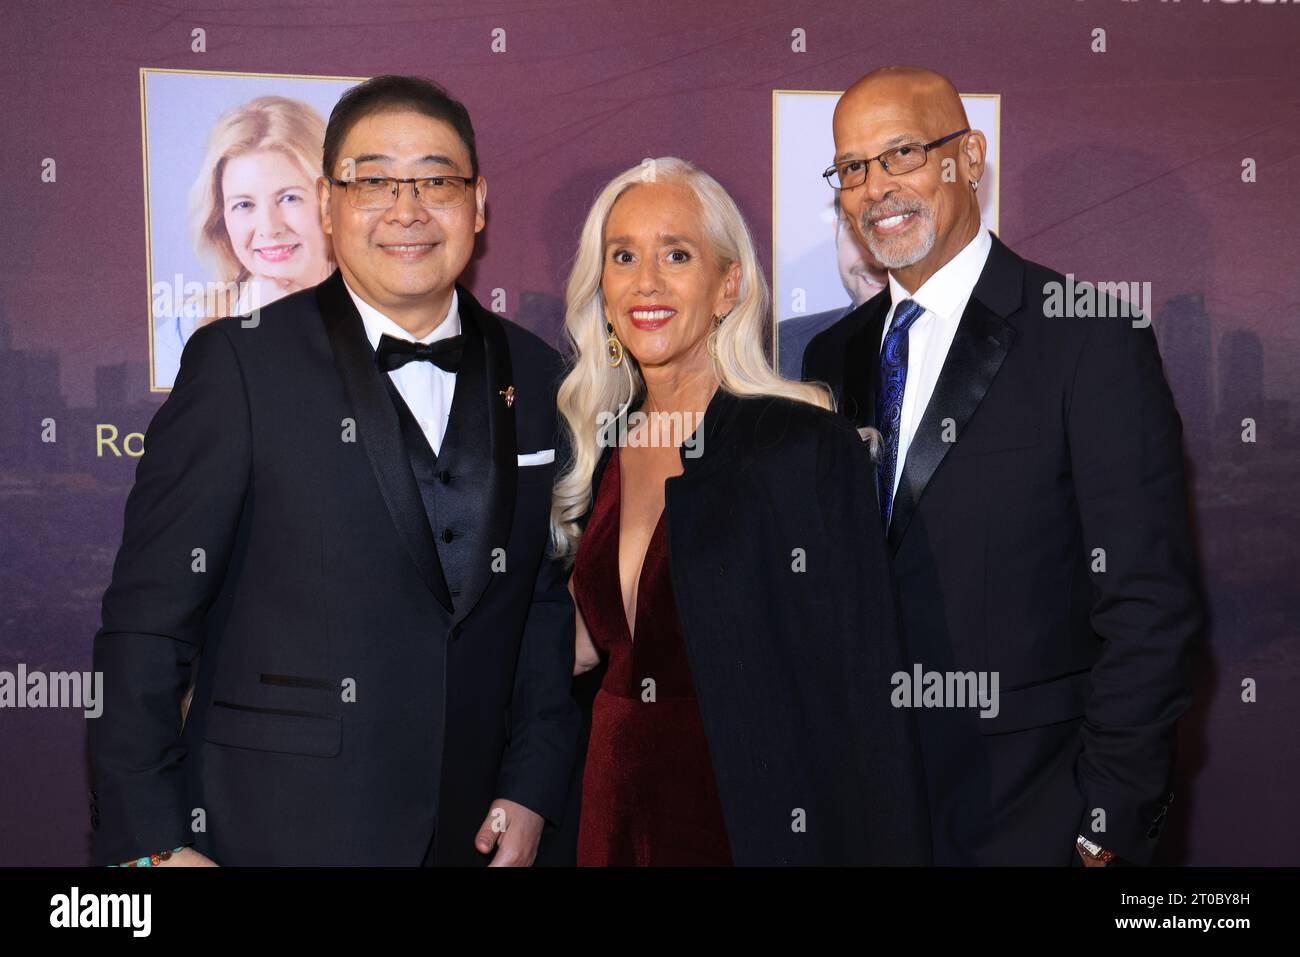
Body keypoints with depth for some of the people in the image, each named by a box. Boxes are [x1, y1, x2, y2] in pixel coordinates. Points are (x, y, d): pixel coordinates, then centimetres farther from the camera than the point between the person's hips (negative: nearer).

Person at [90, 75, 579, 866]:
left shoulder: (532, 374, 5)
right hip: (273, 831, -3)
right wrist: (153, 842, -12)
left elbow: (550, 599, 9)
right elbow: (149, 617, -9)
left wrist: (531, 789, 3)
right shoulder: (241, 362, -7)